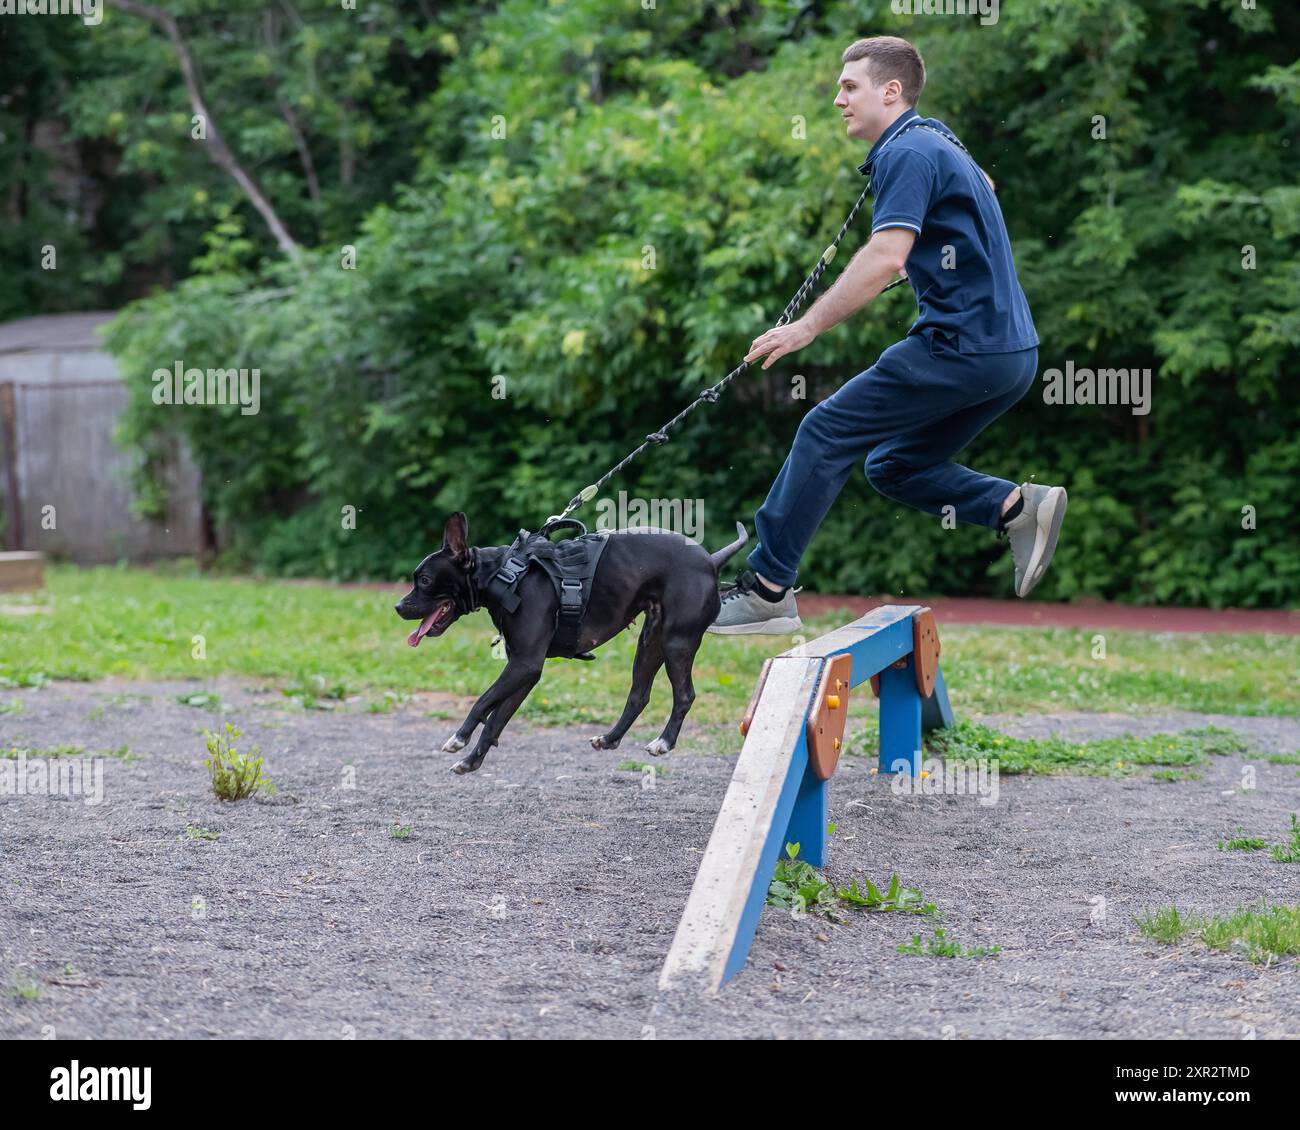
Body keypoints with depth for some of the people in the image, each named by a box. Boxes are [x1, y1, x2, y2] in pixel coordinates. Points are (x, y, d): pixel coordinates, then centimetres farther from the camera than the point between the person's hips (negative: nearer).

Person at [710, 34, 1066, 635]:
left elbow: (886, 257, -24)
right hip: (1010, 351, 10)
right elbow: (981, 185, 42)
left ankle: (766, 590, -3)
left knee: (826, 433, -5)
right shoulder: (936, 142, 19)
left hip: (963, 346, -10)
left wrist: (807, 326, -22)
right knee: (893, 466, 15)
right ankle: (1018, 507, 1)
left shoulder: (907, 153, -12)